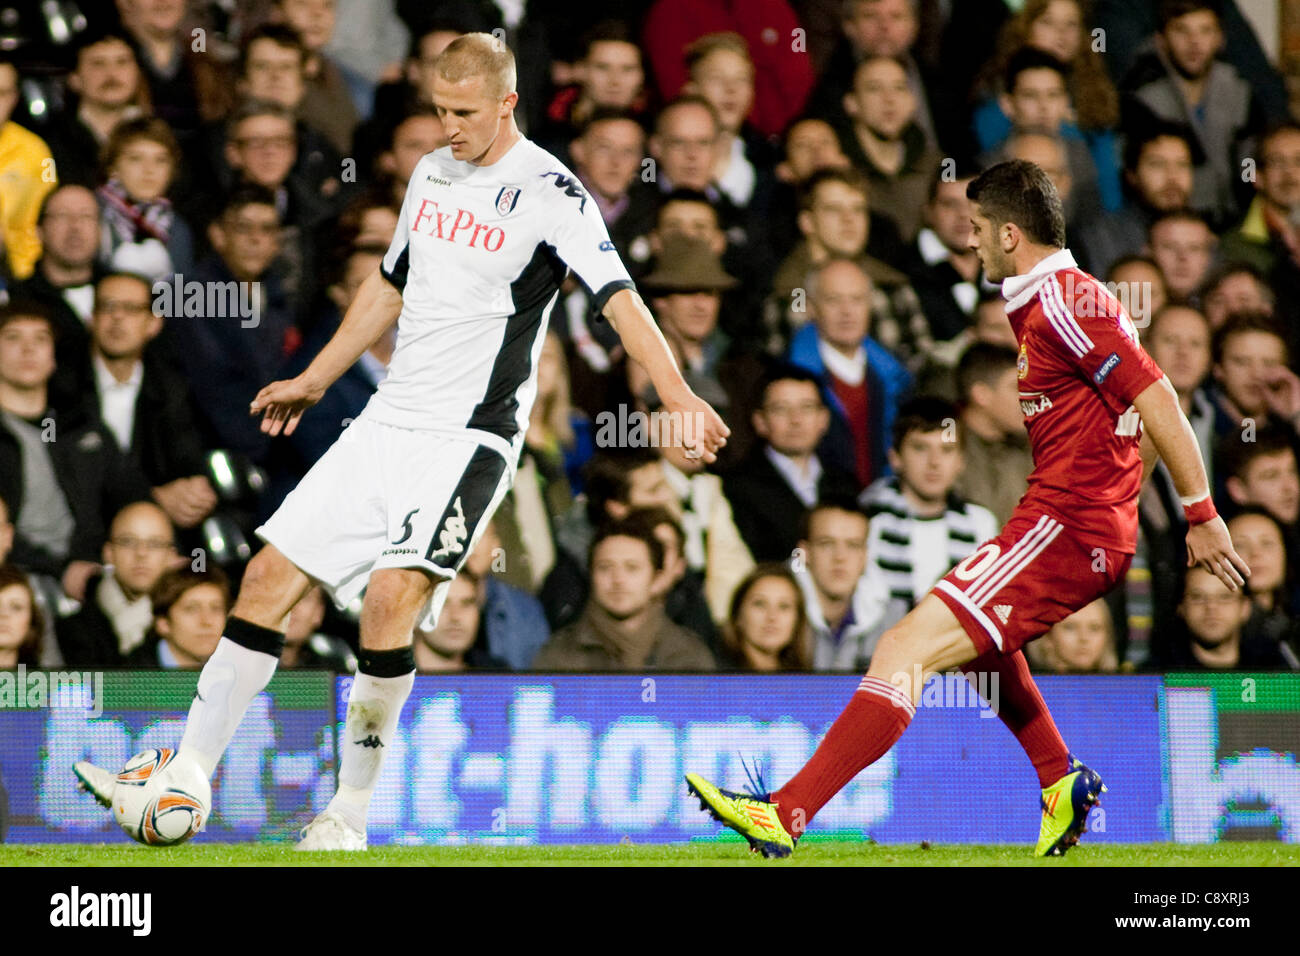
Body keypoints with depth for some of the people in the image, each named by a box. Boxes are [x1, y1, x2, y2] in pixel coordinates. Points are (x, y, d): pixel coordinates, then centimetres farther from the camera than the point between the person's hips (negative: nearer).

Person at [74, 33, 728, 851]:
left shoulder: (550, 194, -11)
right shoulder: (433, 174, 11)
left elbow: (618, 297, -22)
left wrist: (678, 397, -36)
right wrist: (315, 381, 32)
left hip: (469, 437, -7)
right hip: (389, 421, 7)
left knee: (391, 597, -24)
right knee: (270, 575, 2)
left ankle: (350, 816, -12)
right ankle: (187, 778, 9)